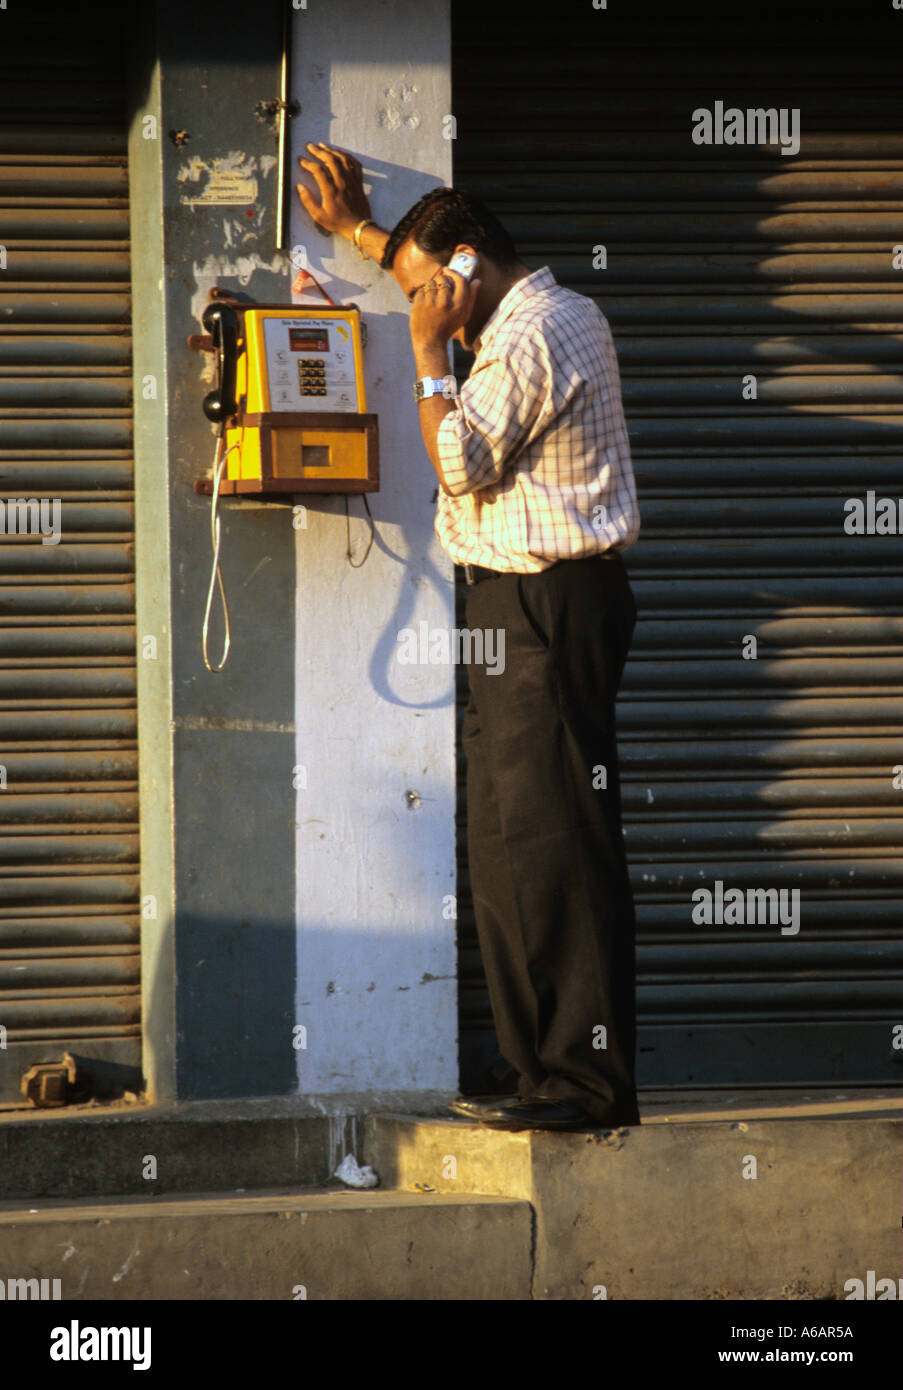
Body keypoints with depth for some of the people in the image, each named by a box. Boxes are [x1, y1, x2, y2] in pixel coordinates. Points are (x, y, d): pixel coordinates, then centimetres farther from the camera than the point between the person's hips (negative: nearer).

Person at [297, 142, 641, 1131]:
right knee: (509, 841, 10)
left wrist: (429, 352, -10)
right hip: (530, 607, 11)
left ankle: (587, 1080, -14)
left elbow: (462, 465, -16)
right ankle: (542, 1067, 11)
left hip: (545, 610, -11)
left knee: (551, 840, -12)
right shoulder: (552, 314, 16)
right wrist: (357, 226, 38)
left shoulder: (530, 343, -16)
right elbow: (432, 268, 35)